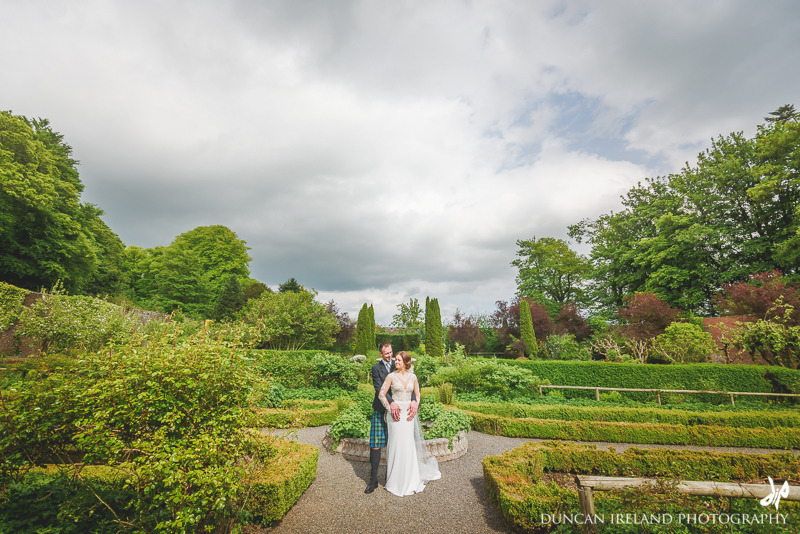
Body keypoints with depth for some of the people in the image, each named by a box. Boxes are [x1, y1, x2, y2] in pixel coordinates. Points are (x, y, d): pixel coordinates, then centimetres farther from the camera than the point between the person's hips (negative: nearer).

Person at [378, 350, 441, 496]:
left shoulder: (413, 377, 3)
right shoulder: (391, 376, -5)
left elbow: (417, 395, 11)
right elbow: (381, 394, -6)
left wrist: (415, 406, -5)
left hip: (409, 413, 3)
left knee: (409, 445, 8)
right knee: (396, 444, 1)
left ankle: (409, 480, 25)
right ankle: (395, 481, 16)